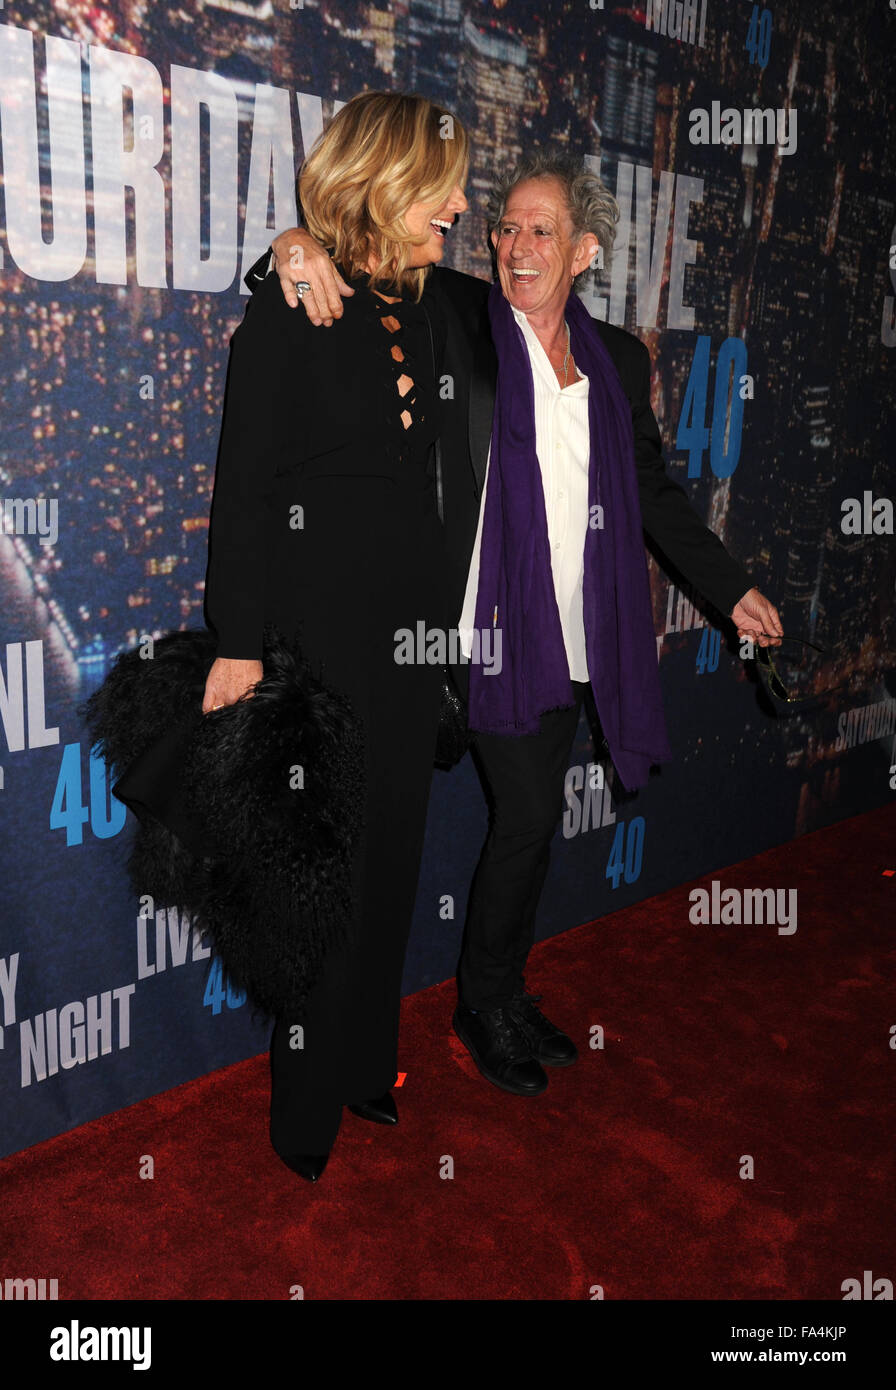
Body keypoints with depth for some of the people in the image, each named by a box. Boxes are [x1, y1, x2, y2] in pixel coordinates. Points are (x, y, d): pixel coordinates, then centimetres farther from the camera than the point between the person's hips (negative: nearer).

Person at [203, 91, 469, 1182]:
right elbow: (245, 484, -11)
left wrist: (441, 616, 10)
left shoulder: (424, 313, 12)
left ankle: (365, 1067, 32)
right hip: (316, 614, -6)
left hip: (407, 619, 6)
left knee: (392, 848, 13)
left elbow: (423, 473, 13)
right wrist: (240, 640, -15)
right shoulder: (289, 309, -7)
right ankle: (307, 1105, 23)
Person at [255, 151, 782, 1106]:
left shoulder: (619, 360, 12)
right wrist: (301, 241, -25)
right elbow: (372, 250, 0)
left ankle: (505, 997, 31)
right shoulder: (459, 322, 0)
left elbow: (655, 494, 17)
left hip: (572, 633, 5)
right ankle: (485, 1003, 20)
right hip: (491, 622, -5)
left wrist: (733, 589, 14)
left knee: (530, 819, 13)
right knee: (529, 813, -3)